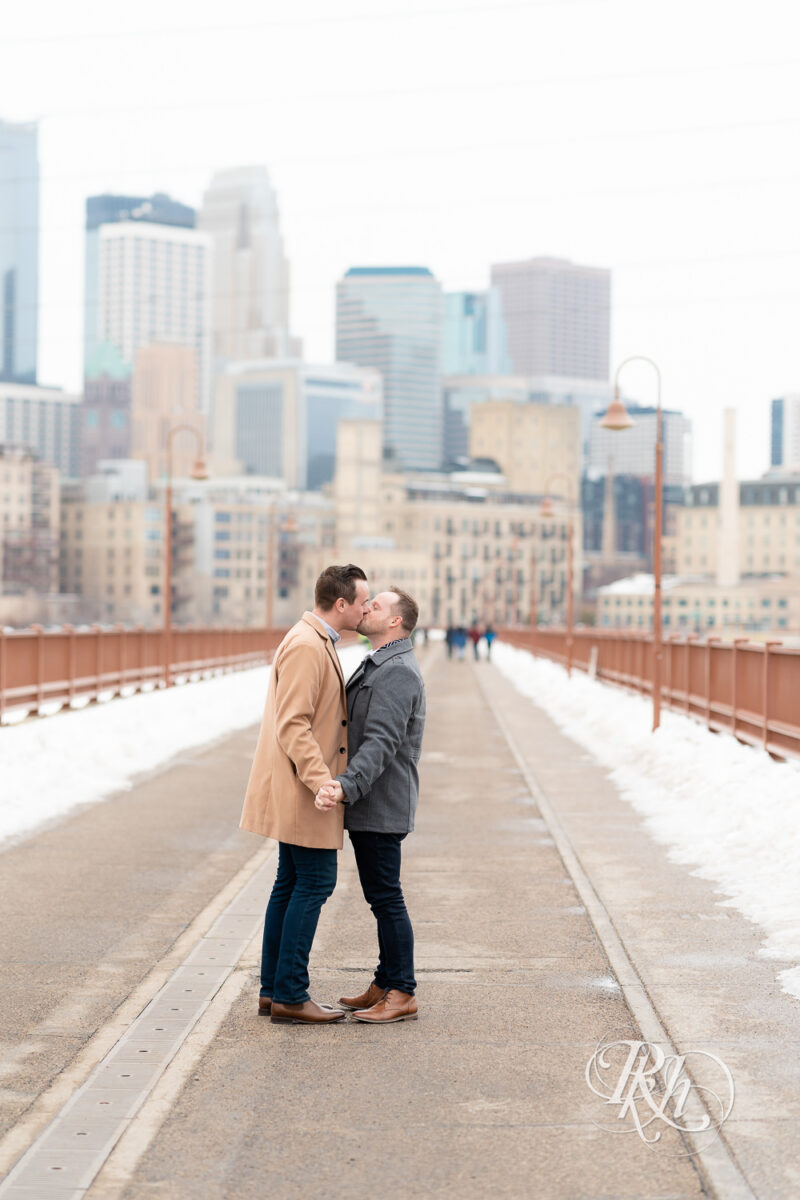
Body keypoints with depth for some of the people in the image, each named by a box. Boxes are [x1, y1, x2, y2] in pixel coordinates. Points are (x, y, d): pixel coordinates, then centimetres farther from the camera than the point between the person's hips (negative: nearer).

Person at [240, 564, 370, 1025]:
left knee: (292, 884, 13)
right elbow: (293, 726, -24)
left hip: (299, 792, 11)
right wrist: (321, 781, -30)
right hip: (302, 789, -11)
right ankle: (290, 996, -3)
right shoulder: (306, 646, -18)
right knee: (315, 883, -7)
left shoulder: (319, 643, 15)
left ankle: (274, 990, 18)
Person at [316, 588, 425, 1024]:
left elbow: (381, 743, -27)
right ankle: (385, 984, 21)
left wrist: (346, 786, -38)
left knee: (386, 898, -6)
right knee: (379, 896, 14)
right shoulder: (375, 666, 18)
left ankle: (401, 994, 0)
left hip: (382, 807, -10)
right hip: (366, 807, 10)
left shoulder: (398, 672, -17)